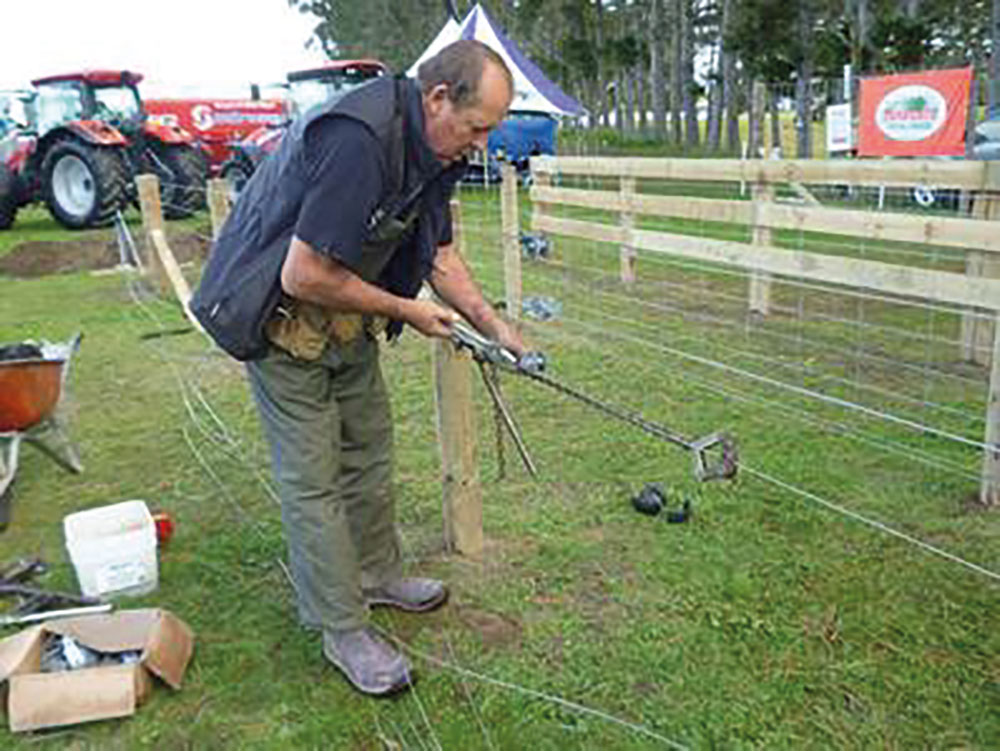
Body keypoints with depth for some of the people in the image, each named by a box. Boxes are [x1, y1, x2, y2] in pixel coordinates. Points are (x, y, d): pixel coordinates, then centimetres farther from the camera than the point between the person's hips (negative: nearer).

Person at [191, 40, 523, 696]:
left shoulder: (432, 148, -2)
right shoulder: (359, 141, -33)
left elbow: (439, 253, 8)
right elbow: (304, 278, -32)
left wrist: (496, 327, -2)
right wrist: (405, 310, -19)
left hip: (348, 313, 9)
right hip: (281, 317, -9)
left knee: (370, 449, 17)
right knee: (311, 480, -1)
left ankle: (378, 574, 36)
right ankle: (344, 630, 12)